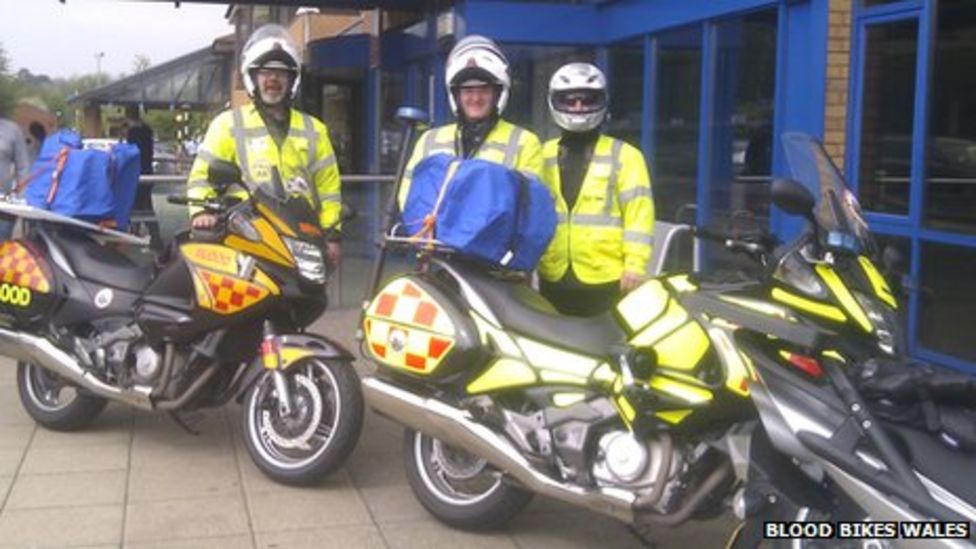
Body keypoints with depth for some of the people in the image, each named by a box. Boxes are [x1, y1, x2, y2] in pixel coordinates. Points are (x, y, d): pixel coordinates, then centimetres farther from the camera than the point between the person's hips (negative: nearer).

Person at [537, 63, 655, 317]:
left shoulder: (623, 155, 2)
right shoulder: (544, 155, 14)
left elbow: (638, 211, -4)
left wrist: (635, 264, -13)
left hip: (607, 278, -4)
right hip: (554, 278, 4)